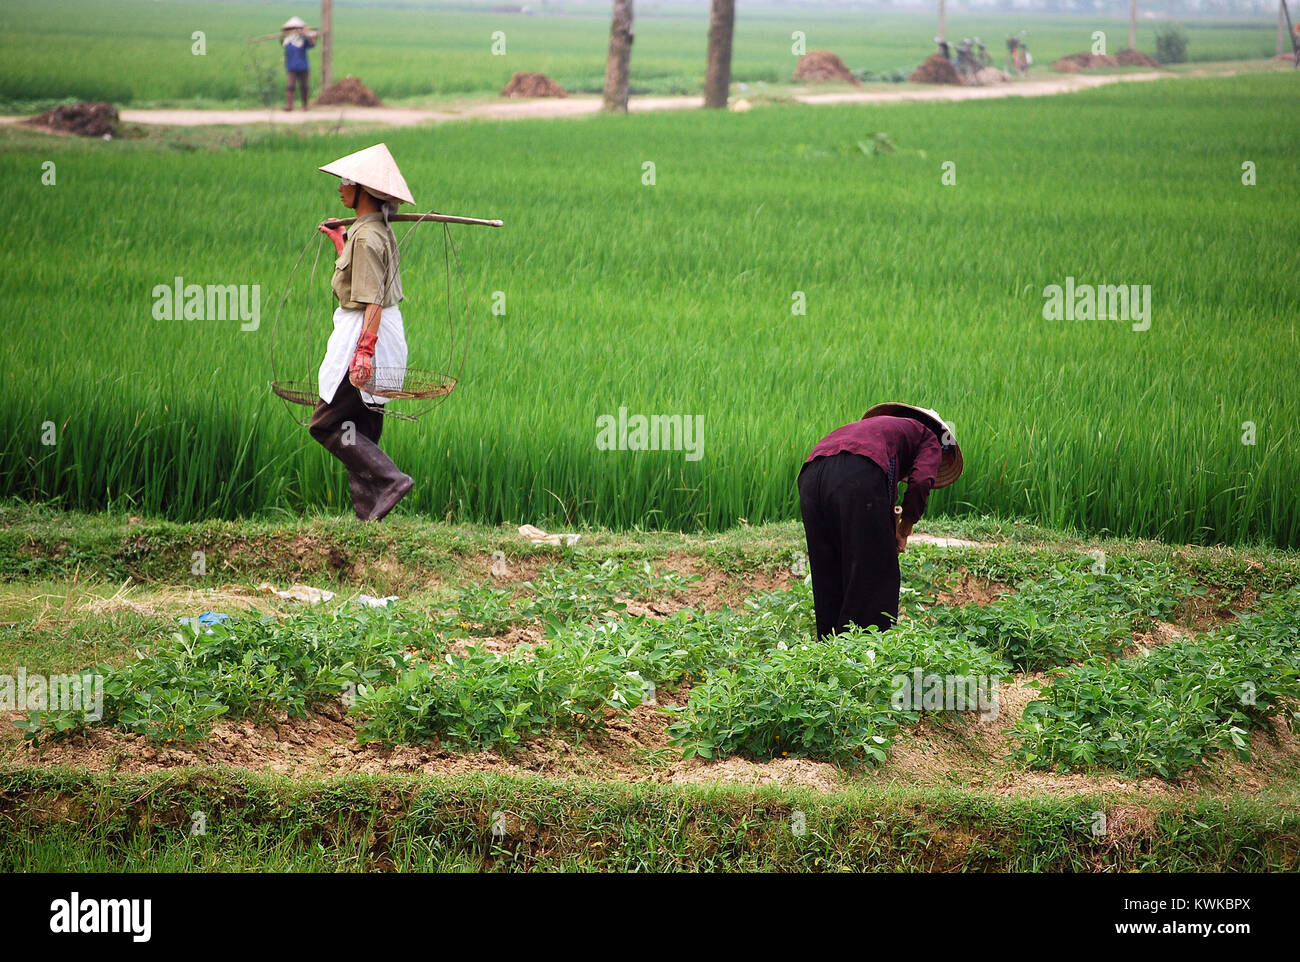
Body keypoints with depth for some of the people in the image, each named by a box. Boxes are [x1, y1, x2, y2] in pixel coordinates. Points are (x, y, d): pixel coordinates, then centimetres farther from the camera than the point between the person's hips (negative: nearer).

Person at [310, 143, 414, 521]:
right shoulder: (381, 231, 11)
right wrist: (338, 241, 36)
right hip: (379, 336, 10)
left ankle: (389, 479, -13)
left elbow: (373, 302, -23)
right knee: (361, 428, 12)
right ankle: (368, 513, 12)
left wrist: (363, 352, -28)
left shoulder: (366, 238, -18)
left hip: (364, 334, -10)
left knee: (326, 424, -5)